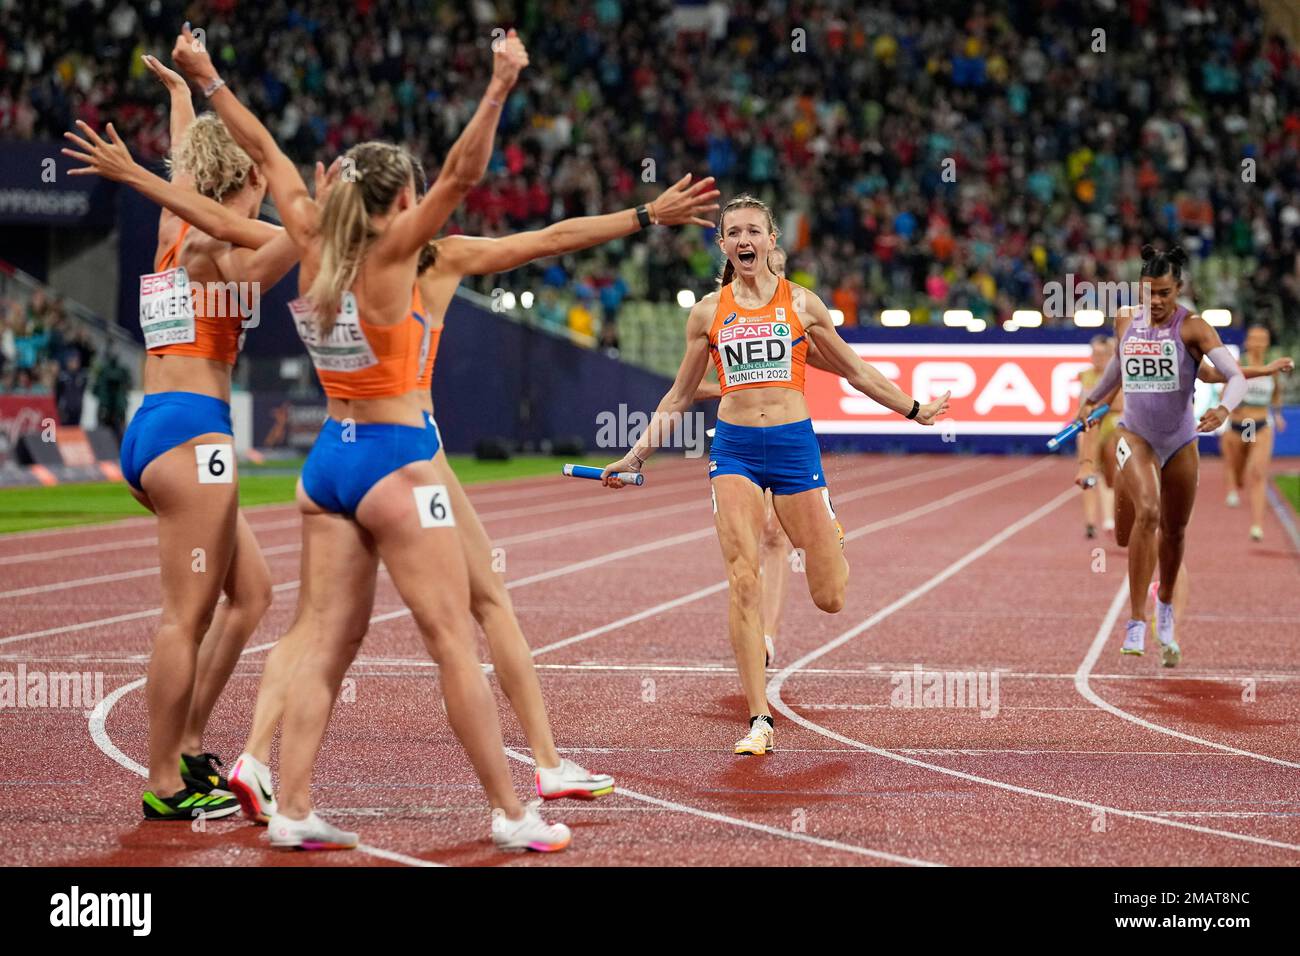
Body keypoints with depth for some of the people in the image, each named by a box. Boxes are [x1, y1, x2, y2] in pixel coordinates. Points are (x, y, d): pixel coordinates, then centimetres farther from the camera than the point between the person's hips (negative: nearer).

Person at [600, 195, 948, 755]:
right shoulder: (708, 313, 7)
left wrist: (915, 410, 17)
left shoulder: (801, 304, 4)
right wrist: (636, 454, 12)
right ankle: (759, 720, -7)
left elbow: (855, 371, 16)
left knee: (830, 599, 2)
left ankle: (829, 539, 41)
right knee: (743, 583, -14)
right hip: (734, 448, 1)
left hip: (794, 445, 0)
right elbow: (680, 397, 16)